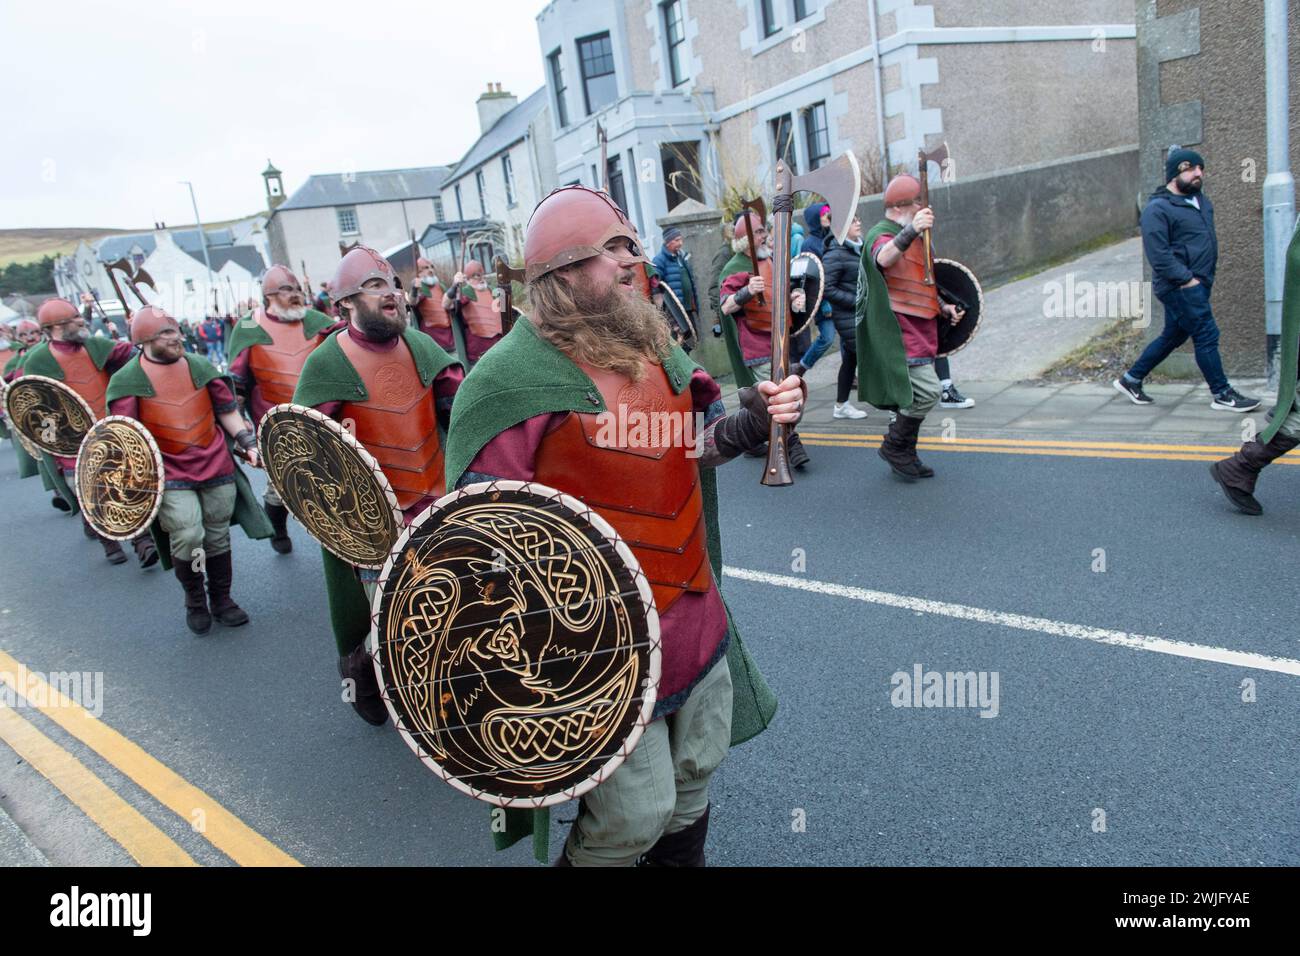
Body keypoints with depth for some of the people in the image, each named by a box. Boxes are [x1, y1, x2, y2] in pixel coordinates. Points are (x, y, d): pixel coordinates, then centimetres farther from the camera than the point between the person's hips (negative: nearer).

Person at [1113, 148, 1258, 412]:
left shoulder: (1201, 200, 14)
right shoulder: (1158, 209, -13)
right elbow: (1158, 254, -19)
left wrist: (1206, 277, 15)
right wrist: (1187, 279, -20)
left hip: (1198, 284, 9)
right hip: (1179, 287, -9)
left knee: (1173, 336, 15)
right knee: (1206, 336, -6)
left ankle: (1130, 380, 25)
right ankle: (1222, 395, 3)